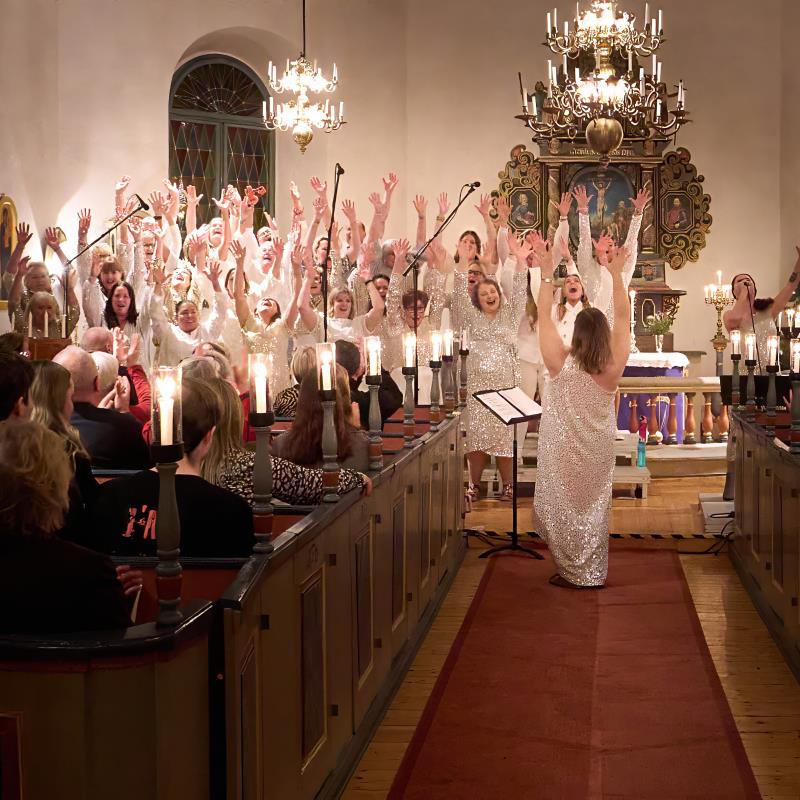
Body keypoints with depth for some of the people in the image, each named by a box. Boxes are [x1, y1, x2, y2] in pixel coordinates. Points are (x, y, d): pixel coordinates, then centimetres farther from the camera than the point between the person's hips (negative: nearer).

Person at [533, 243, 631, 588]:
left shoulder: (560, 364, -24)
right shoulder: (612, 369, -19)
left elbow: (545, 317, -18)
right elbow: (622, 318, -11)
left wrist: (546, 273, -13)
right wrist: (616, 274, -6)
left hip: (563, 453, -2)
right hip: (598, 453, 2)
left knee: (564, 508, 13)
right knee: (594, 507, 16)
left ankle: (573, 573, 19)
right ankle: (593, 573, 26)